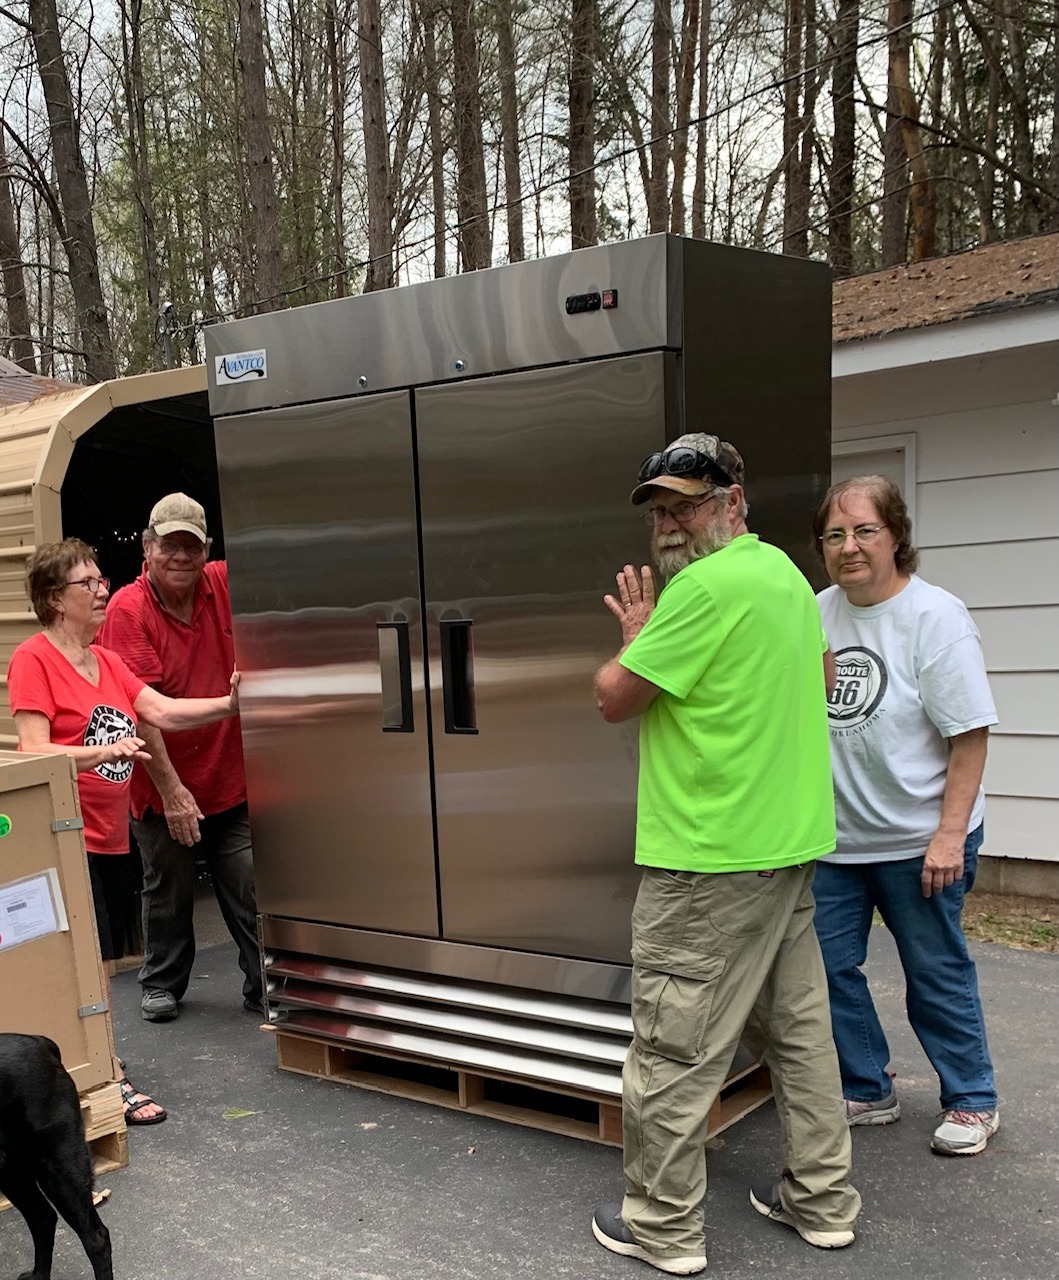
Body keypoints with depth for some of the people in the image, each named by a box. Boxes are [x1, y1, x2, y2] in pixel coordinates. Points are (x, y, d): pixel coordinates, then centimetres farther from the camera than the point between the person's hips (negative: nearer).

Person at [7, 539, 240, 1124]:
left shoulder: (106, 660, 14)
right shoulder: (34, 659, -10)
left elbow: (163, 711, 4)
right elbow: (35, 752, -17)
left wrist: (229, 704, -8)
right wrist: (106, 751, -29)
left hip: (113, 835, 8)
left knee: (104, 960, 15)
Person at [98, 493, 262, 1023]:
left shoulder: (224, 585, -6)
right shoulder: (128, 609, -15)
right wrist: (172, 791, -21)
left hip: (232, 779, 2)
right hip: (163, 786, -2)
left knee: (249, 891, 6)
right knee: (168, 893, 17)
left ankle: (263, 988, 19)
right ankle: (162, 984, 37)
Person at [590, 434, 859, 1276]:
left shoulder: (707, 586, -18)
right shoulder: (785, 574, 12)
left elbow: (616, 697, -14)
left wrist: (637, 634, 4)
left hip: (710, 859, -10)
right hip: (790, 845, 10)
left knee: (674, 1050, 3)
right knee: (798, 1030, 18)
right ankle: (822, 1199, 30)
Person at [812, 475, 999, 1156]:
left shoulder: (935, 616, -14)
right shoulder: (817, 613, 2)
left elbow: (970, 734, -15)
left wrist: (950, 835, -18)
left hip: (919, 838, -5)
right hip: (835, 836, 5)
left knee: (936, 973, 8)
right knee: (829, 967, 10)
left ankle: (972, 1102, 29)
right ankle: (869, 1092, 30)